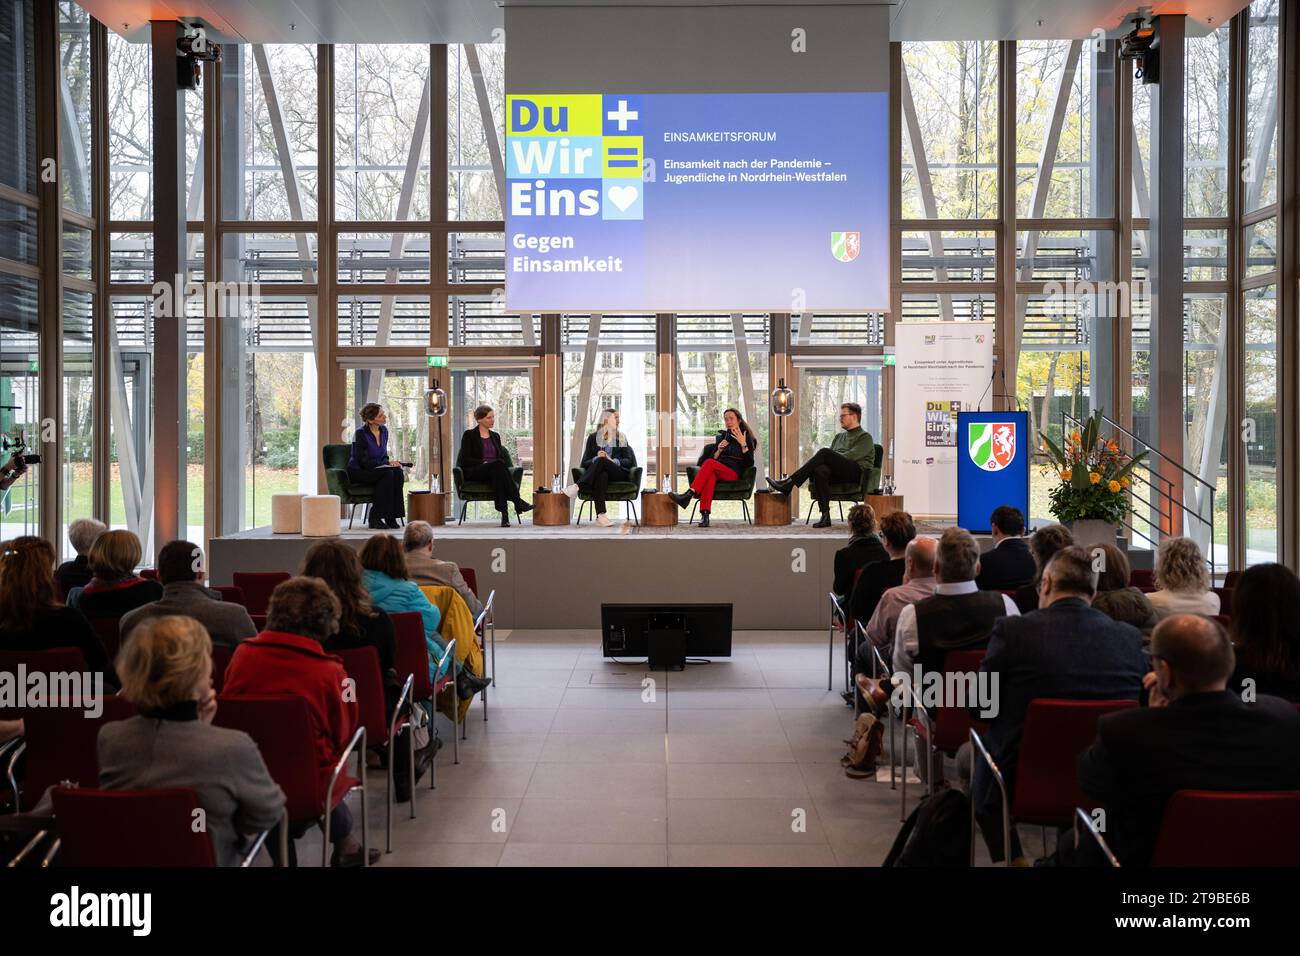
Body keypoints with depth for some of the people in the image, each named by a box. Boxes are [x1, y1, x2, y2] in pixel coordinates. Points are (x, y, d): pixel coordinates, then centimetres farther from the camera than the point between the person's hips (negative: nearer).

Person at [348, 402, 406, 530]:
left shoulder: (384, 430, 4)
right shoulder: (361, 433, -17)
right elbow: (364, 462, -20)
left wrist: (390, 462, -10)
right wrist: (387, 463, -20)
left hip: (376, 469, 6)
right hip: (358, 472, -6)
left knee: (398, 472, -24)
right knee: (388, 474, -31)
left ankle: (392, 516, -21)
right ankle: (375, 518, -25)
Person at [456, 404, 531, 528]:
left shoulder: (495, 436, 21)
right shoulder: (469, 435, 4)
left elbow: (502, 457, 16)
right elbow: (466, 460, -5)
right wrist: (483, 462, -18)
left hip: (494, 471, 4)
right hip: (473, 473, -4)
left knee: (497, 474, -37)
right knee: (498, 464, -37)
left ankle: (504, 514, -51)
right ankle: (517, 501, -43)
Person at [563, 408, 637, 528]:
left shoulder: (621, 438, 20)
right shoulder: (593, 437, 16)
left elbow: (629, 461, 9)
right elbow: (585, 463, 10)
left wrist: (613, 461, -11)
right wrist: (596, 458, -12)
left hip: (618, 473, 1)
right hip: (597, 473, -1)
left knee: (602, 461, -33)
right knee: (602, 475, -40)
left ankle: (577, 486, -41)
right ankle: (600, 515, -53)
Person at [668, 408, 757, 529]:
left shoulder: (747, 439, 11)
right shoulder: (721, 437, 24)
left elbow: (749, 464, 0)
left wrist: (743, 444, -9)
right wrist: (719, 449, 0)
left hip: (734, 474, -3)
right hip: (718, 472, 3)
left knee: (709, 463, -34)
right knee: (710, 475, -38)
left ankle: (688, 495, -46)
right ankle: (704, 515, -54)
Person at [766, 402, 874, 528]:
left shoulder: (865, 437, 8)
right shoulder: (839, 437, 31)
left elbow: (851, 456, -8)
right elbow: (830, 458, 21)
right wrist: (813, 461, 0)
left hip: (857, 472, -5)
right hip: (837, 474, 5)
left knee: (824, 452, -28)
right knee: (820, 470, -33)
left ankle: (789, 483, -30)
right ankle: (825, 515, -39)